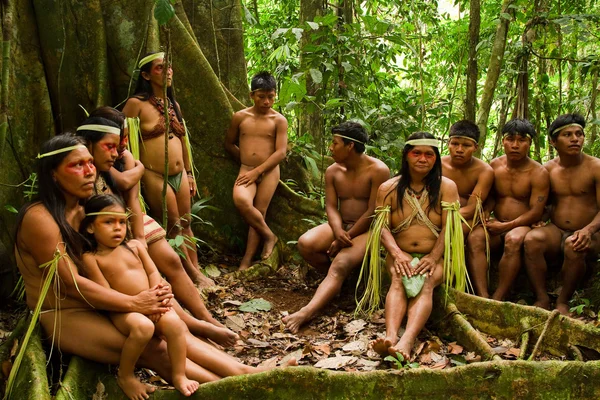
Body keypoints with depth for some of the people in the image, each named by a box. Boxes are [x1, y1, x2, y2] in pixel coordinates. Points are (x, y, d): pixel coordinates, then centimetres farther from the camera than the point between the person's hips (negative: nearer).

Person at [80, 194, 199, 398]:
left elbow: (153, 272, 7)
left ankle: (179, 376, -6)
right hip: (122, 310, -4)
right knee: (143, 327, -35)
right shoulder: (91, 258, -4)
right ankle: (125, 376, -10)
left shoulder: (134, 245, 10)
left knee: (174, 324, -24)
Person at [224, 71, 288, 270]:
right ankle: (269, 235, -6)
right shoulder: (240, 117, 4)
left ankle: (246, 263, -1)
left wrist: (257, 170, -13)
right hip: (246, 170, 1)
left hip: (269, 172, -1)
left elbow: (281, 152, -7)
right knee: (241, 200, -26)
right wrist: (247, 160, 11)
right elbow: (229, 144, 16)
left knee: (259, 212, -5)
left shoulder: (279, 120, -2)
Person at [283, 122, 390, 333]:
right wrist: (338, 232, -22)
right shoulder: (333, 171, 4)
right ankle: (338, 278, -3)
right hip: (339, 226, 6)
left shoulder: (378, 170, -14)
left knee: (340, 265, -31)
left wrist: (346, 238, -18)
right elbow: (331, 206, 0)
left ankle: (306, 313, -46)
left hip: (366, 230, -6)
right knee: (305, 244, -23)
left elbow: (373, 212, -17)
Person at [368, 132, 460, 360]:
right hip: (400, 255, 1)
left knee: (426, 282, -31)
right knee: (399, 279, -30)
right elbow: (383, 226, -3)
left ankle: (407, 341, -53)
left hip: (436, 256, -1)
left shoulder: (446, 187, 6)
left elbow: (449, 227, -5)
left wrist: (433, 258, -20)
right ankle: (390, 337, -53)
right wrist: (397, 253, -22)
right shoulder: (389, 188, 8)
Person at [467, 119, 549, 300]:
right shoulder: (495, 165, 9)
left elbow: (536, 212, -9)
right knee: (474, 237, -30)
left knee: (514, 239, -39)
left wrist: (506, 226, -15)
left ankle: (497, 300, -37)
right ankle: (482, 298, -40)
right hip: (496, 224, 4)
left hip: (522, 226, -4)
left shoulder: (538, 173, -4)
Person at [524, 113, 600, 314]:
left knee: (575, 246, -38)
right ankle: (542, 299, -22)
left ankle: (563, 302, -18)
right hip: (556, 232, 3)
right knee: (531, 240, -30)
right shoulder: (547, 170, 6)